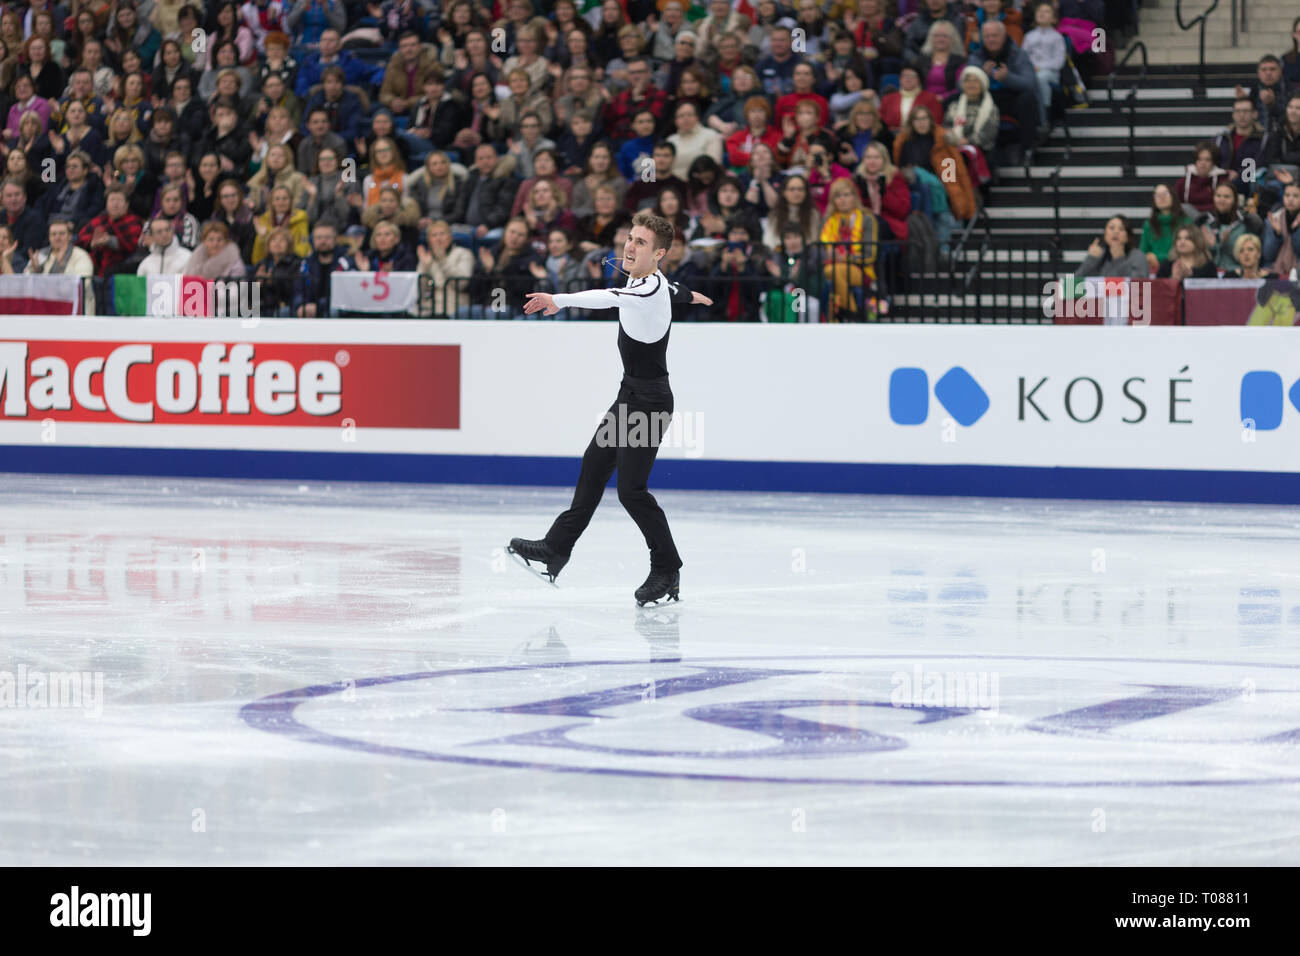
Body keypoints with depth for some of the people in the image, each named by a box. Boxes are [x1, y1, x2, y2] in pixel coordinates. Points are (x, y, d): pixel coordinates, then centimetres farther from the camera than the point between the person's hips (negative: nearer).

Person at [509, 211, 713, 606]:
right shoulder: (645, 280, 6)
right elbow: (677, 291, 30)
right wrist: (692, 296, 54)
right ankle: (557, 548, 22)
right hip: (630, 395, 10)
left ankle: (667, 572, -2)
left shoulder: (653, 291, -22)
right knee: (594, 465, 14)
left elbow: (610, 298, -41)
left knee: (631, 488, -11)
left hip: (650, 401, -10)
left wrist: (559, 300, -55)